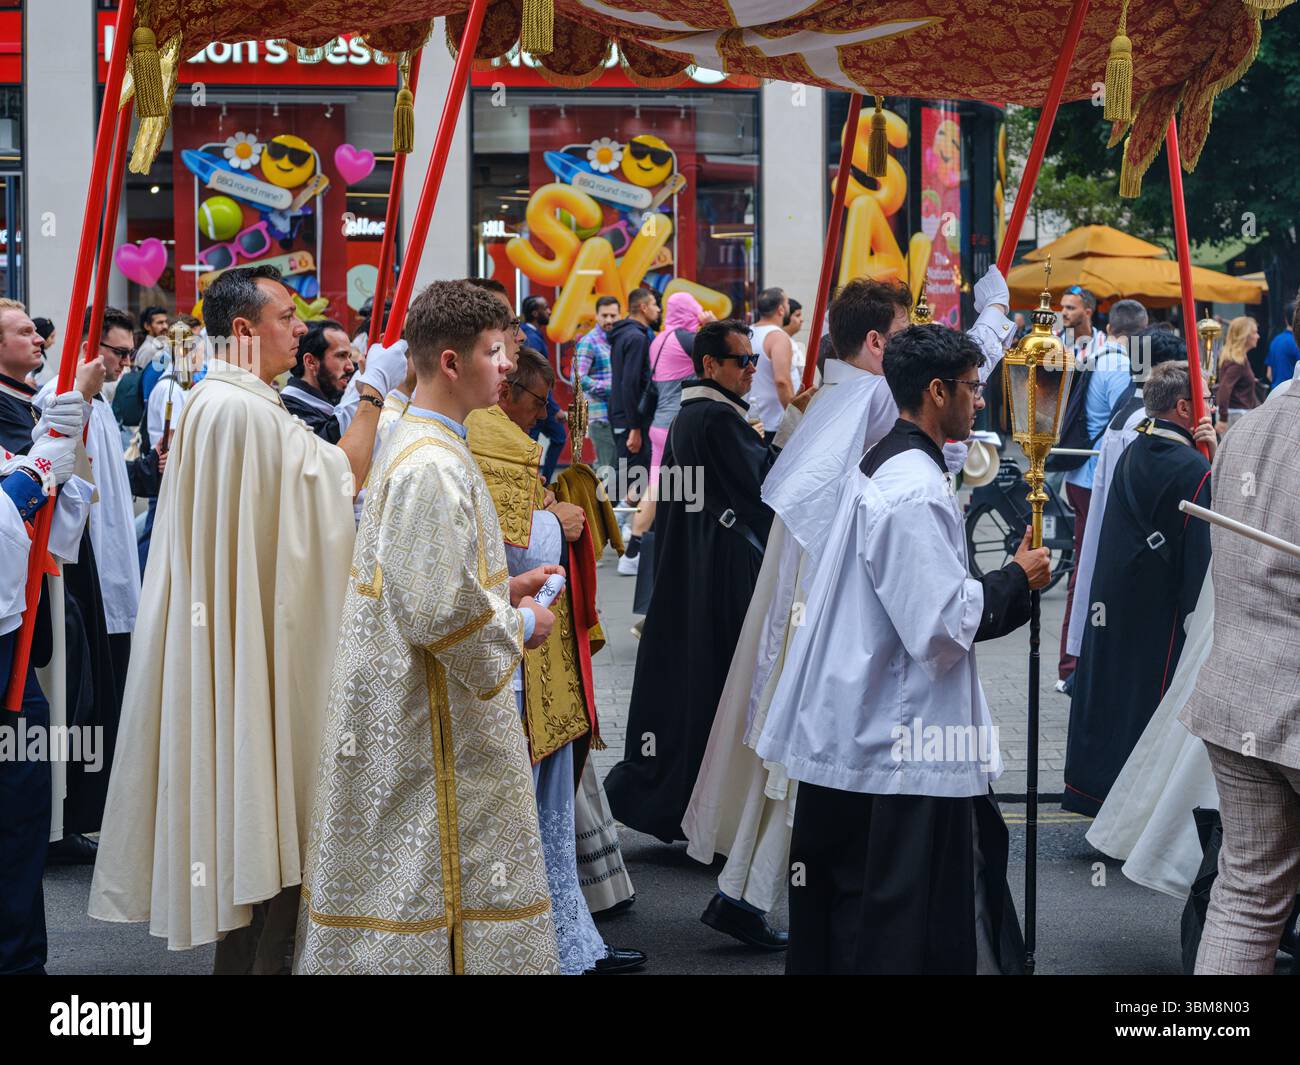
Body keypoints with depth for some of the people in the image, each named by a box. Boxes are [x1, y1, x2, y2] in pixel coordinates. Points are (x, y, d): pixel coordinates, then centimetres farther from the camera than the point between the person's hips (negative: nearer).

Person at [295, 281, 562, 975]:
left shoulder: (413, 443, 11)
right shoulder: (434, 467, -21)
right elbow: (440, 612, -25)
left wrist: (501, 588, 12)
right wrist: (519, 625, -10)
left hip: (400, 699, 10)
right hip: (431, 716, -10)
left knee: (401, 873, 15)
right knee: (436, 878, -1)